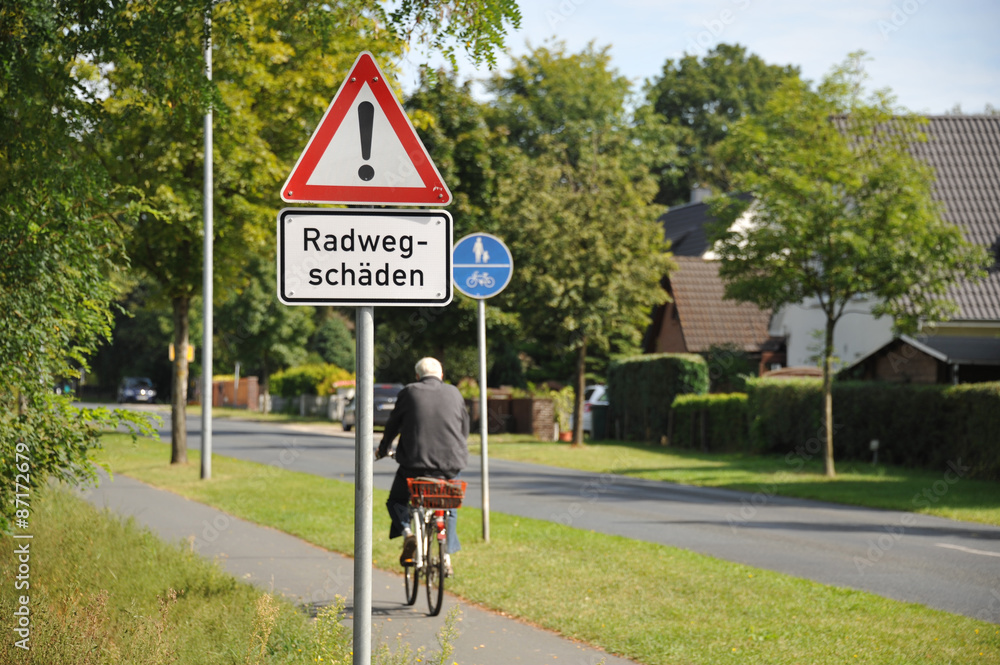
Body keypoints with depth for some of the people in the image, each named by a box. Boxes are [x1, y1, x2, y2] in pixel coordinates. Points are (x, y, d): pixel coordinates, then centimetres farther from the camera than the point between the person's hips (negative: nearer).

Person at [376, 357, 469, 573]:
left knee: (396, 501, 21)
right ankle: (447, 556, 14)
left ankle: (407, 533, -8)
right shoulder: (454, 394, 10)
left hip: (414, 463, -2)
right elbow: (464, 429, 19)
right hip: (450, 464, 2)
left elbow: (392, 426, 11)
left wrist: (382, 450, 29)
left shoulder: (408, 393, 3)